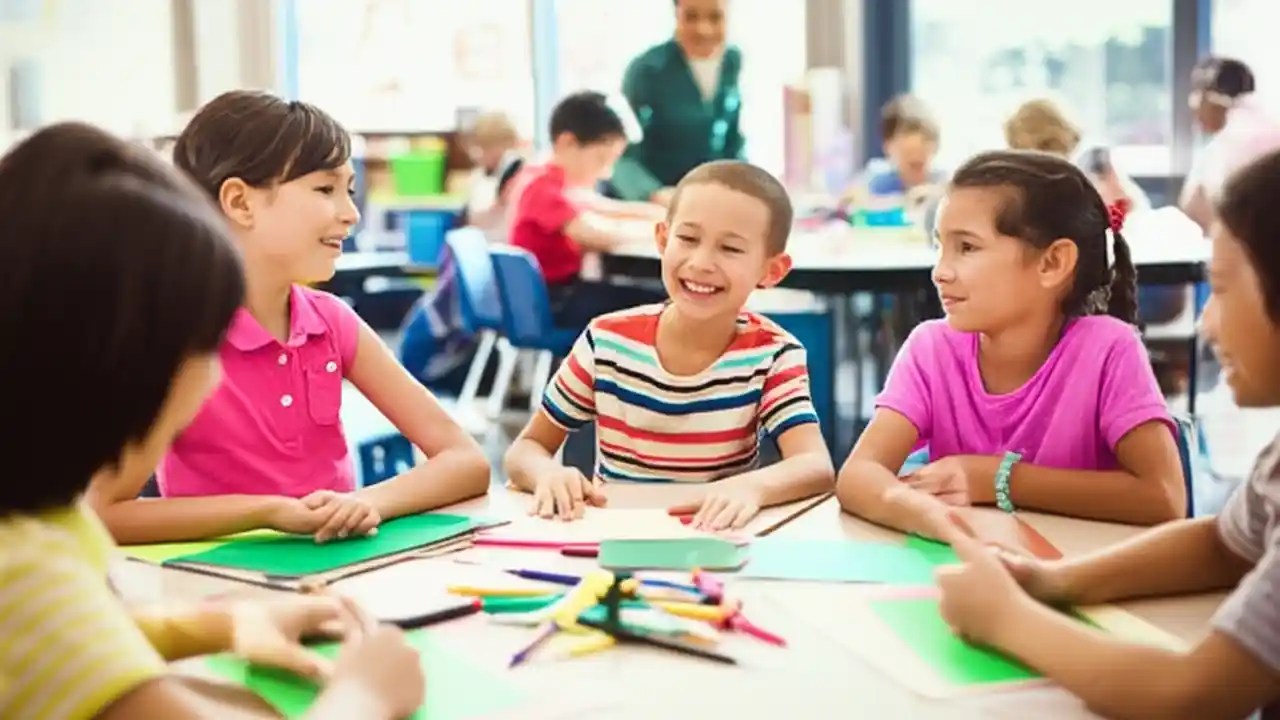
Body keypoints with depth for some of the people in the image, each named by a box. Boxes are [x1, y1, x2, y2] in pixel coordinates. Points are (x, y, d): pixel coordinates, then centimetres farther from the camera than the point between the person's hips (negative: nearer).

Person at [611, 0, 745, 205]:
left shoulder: (733, 61, 1)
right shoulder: (647, 69, -16)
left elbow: (732, 141, 11)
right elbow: (620, 154, -20)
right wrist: (655, 195, -36)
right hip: (645, 207, -4)